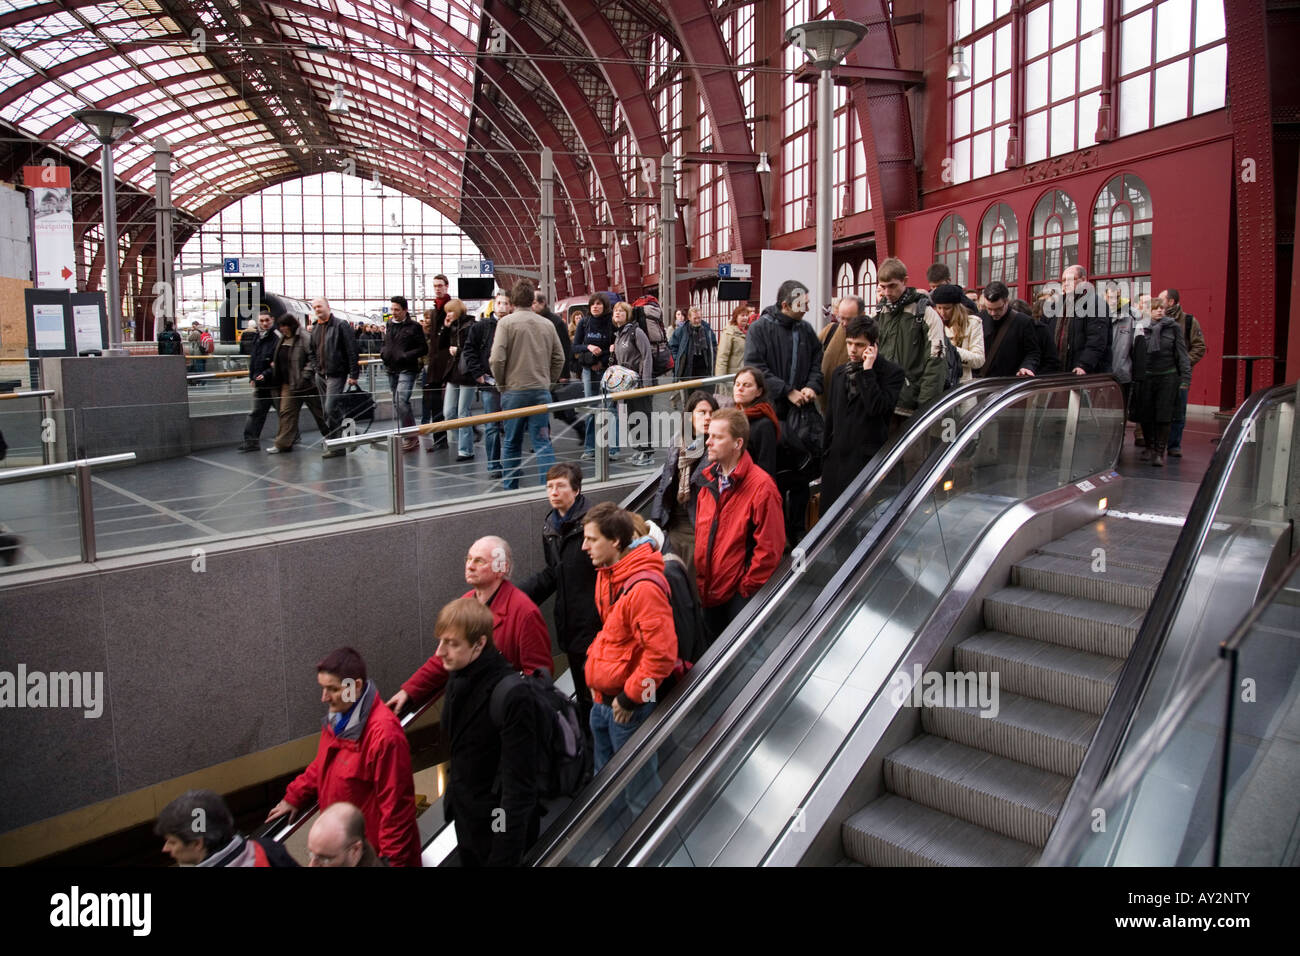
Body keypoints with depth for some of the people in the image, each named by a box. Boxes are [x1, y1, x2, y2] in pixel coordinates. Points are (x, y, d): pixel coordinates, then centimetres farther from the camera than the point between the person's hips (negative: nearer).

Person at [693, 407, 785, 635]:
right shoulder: (708, 481, 7)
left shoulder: (761, 486, -16)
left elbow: (769, 548, -16)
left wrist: (746, 588, -13)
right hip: (710, 590, 7)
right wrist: (701, 578, 11)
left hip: (739, 593, -7)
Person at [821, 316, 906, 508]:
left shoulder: (892, 373, -3)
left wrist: (868, 371, -14)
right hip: (836, 459, 6)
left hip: (868, 461, -6)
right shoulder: (839, 373, 17)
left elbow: (877, 408, -19)